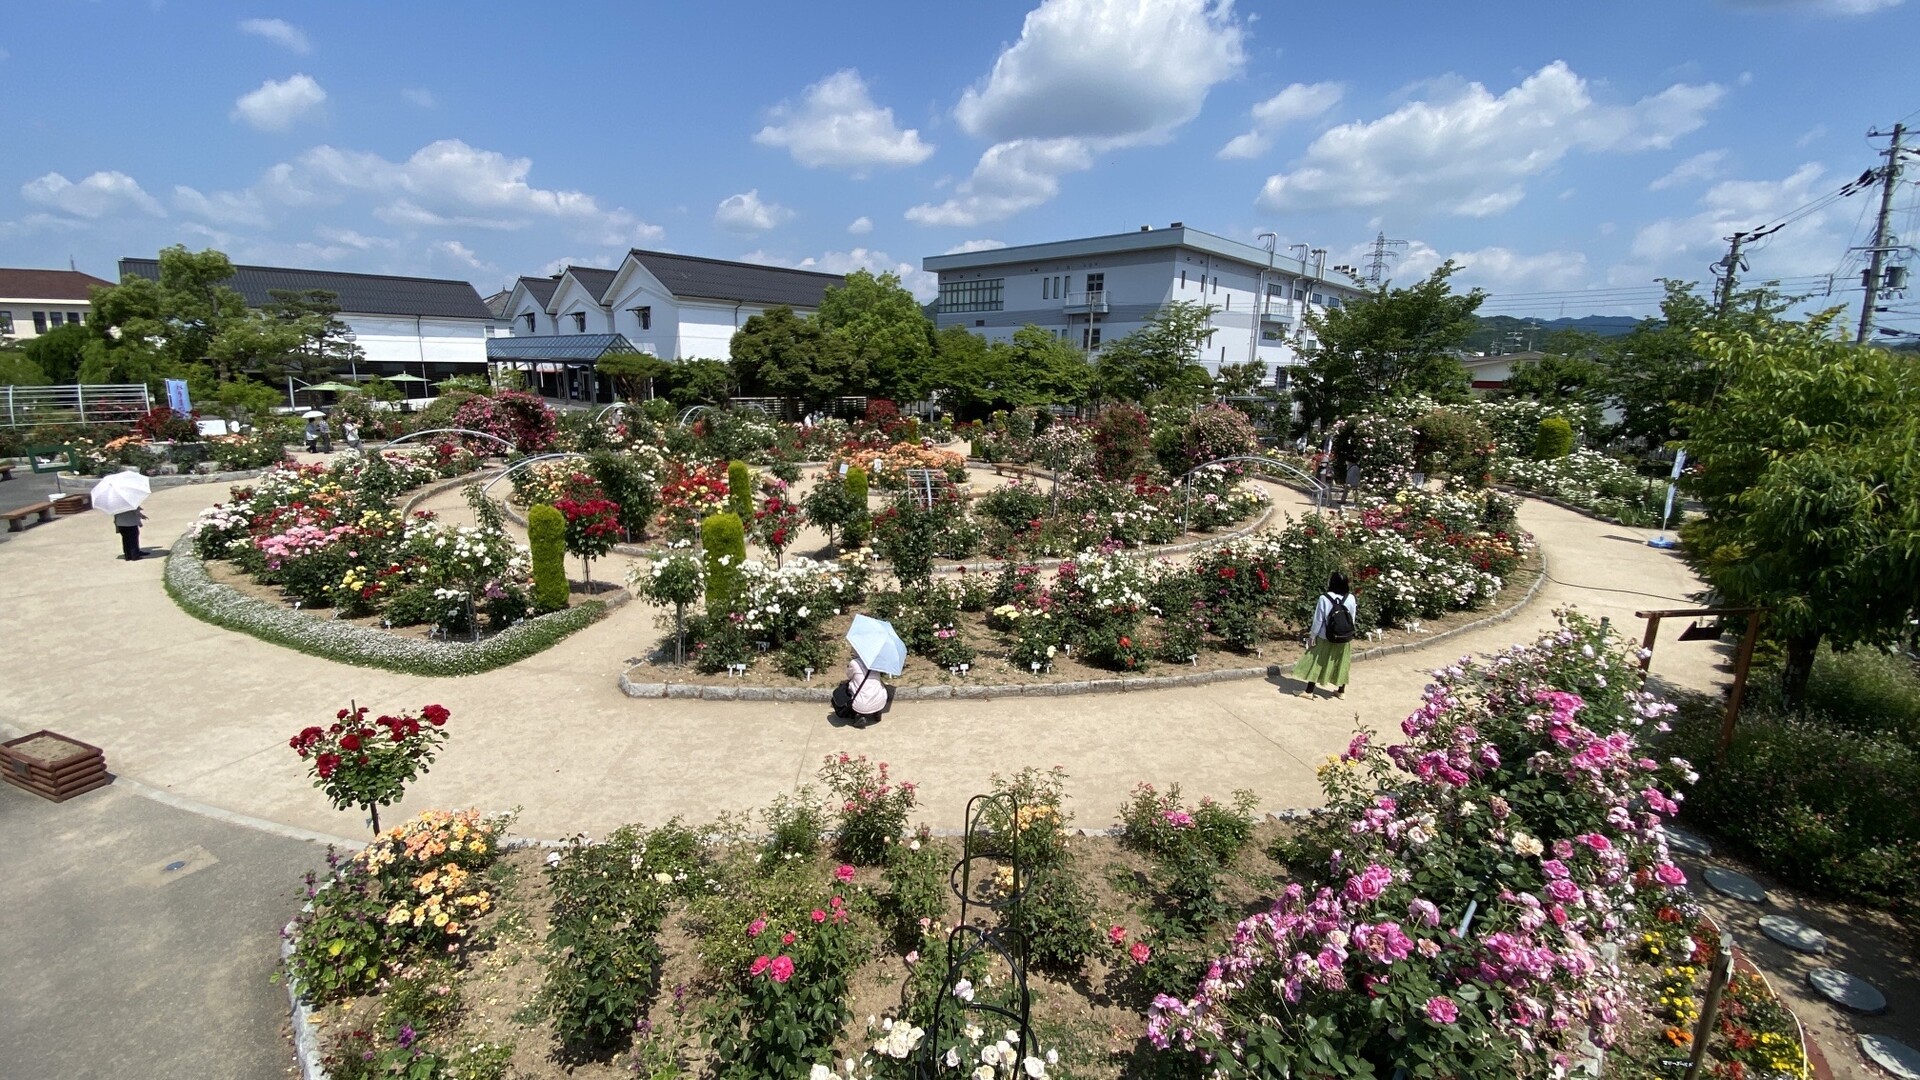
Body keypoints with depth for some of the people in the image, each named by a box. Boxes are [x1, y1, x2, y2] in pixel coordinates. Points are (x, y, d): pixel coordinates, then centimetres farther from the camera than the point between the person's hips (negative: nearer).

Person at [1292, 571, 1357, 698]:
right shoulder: (1350, 598, -10)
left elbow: (1318, 620, -13)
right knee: (1341, 664, 18)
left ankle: (1309, 691, 9)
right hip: (1345, 639, 3)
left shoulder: (1324, 598, -19)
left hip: (1326, 638, -3)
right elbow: (1352, 619, 0)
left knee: (1317, 663, 6)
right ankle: (1341, 691, 29)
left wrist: (1312, 636, -2)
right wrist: (1348, 634, 15)